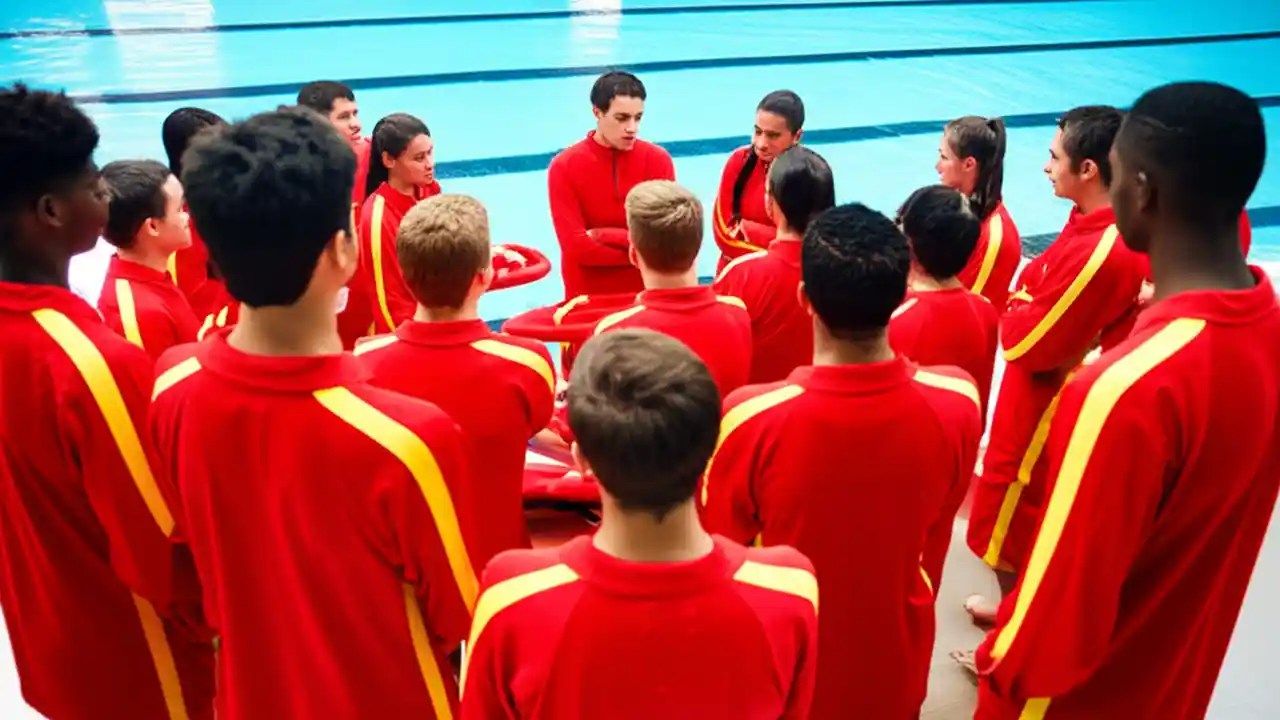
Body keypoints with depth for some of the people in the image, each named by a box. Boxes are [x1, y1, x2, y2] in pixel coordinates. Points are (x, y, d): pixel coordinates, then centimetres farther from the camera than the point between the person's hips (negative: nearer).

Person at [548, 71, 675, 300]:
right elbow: (577, 247, -15)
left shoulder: (658, 160, -4)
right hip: (588, 298, -1)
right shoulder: (564, 167, -9)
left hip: (647, 295, 1)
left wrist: (603, 235, -14)